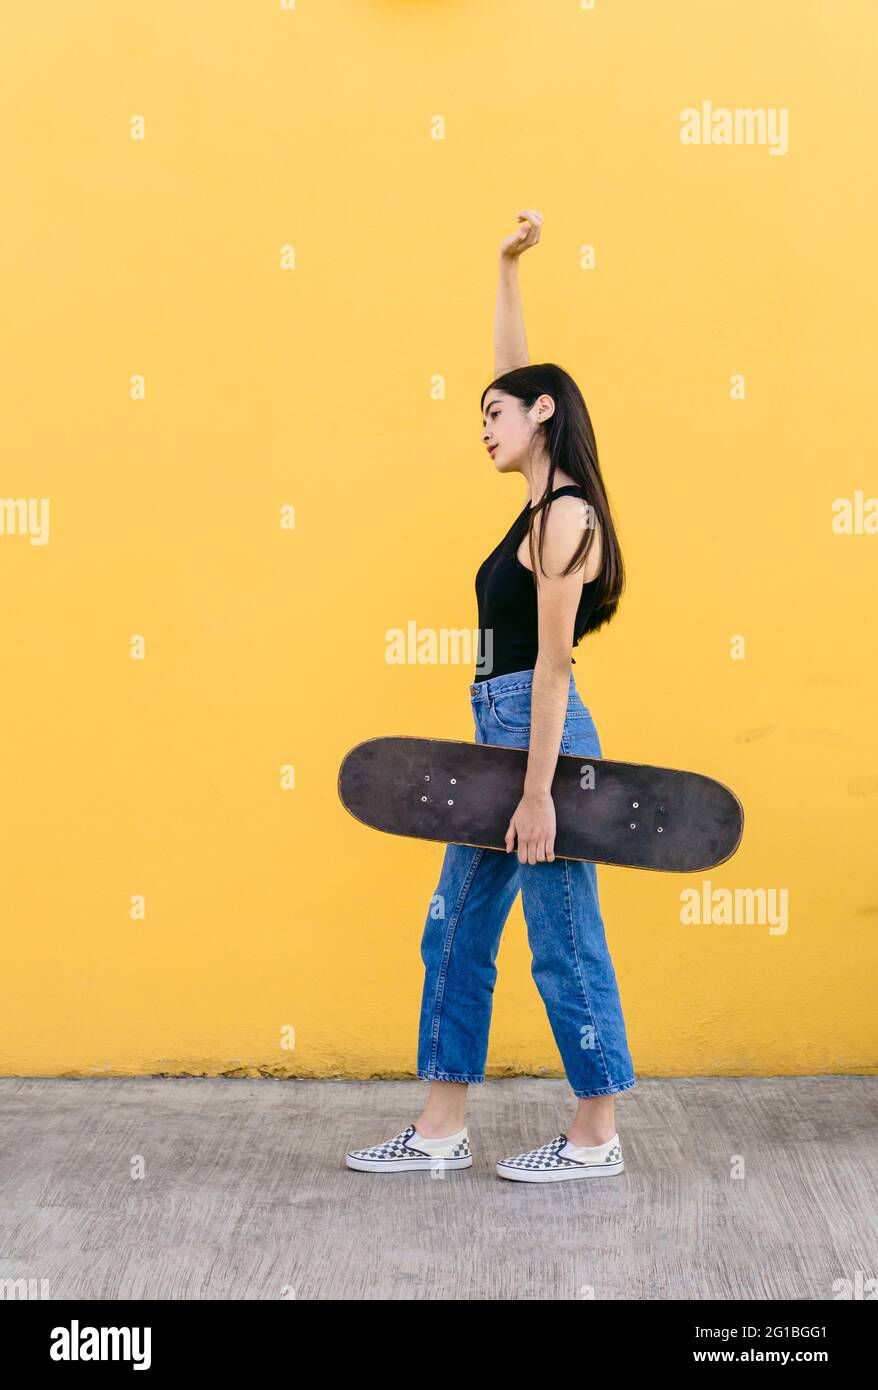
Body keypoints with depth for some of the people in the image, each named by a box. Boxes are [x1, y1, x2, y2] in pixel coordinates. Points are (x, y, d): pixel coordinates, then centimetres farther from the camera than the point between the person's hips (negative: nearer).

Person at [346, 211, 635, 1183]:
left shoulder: (566, 518, -13)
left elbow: (551, 664, -18)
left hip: (541, 734, -10)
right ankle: (440, 1131, 18)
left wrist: (538, 793, -20)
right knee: (455, 932, 11)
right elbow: (514, 373, 21)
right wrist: (506, 268, 21)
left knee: (564, 943, 0)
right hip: (501, 732, 10)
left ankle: (596, 1139, 13)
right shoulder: (541, 505, 11)